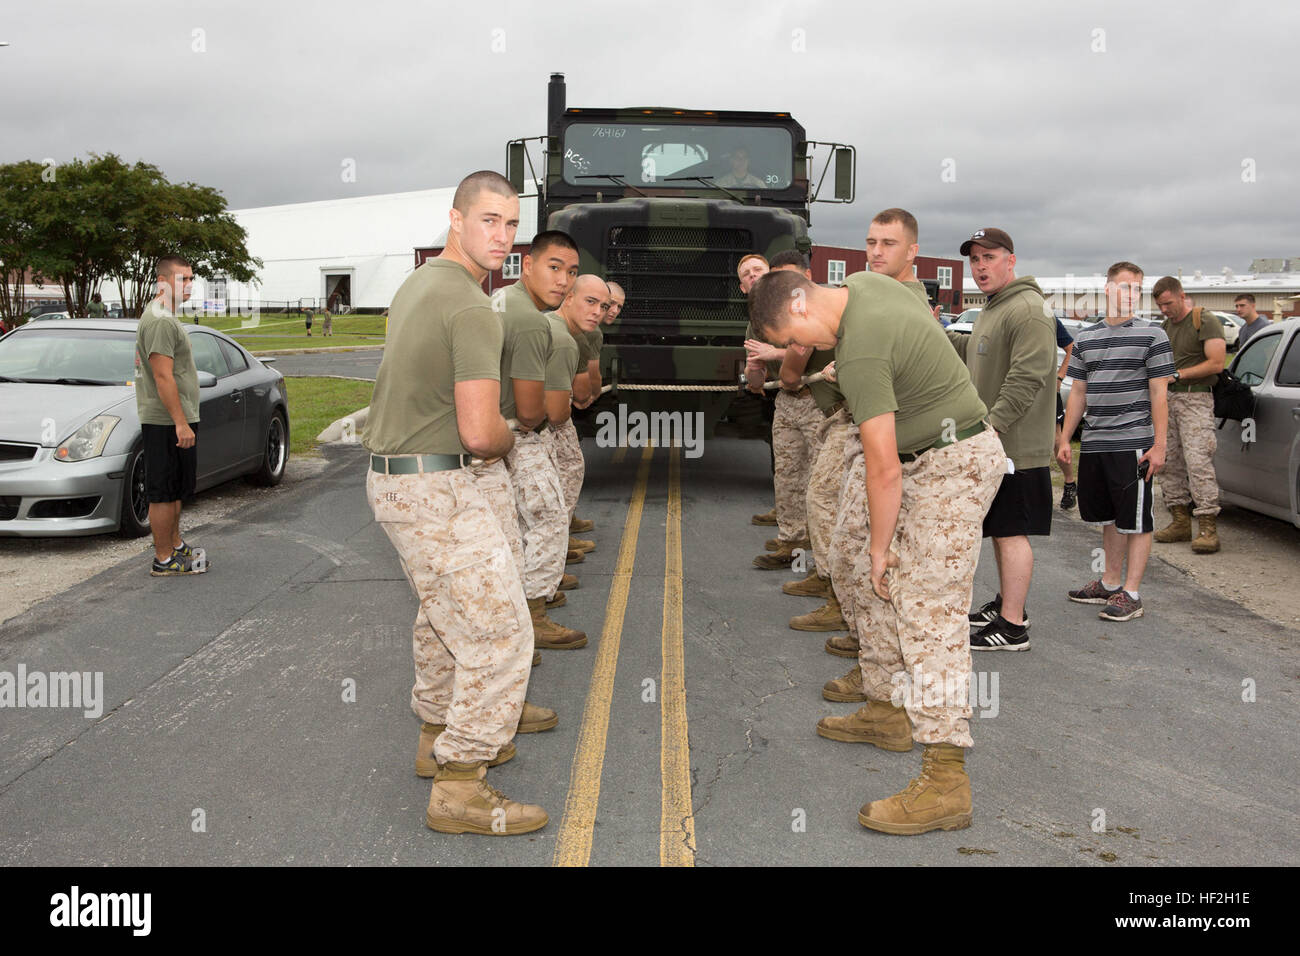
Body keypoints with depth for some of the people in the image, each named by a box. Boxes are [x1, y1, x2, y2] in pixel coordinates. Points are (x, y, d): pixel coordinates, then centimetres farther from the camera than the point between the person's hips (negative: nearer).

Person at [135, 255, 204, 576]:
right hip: (167, 421, -11)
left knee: (176, 490, 18)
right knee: (163, 493, -4)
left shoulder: (165, 317, 18)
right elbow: (163, 376, -22)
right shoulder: (160, 321, -16)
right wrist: (181, 423, -24)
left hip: (174, 421, 11)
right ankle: (163, 560, 1)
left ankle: (175, 546, 29)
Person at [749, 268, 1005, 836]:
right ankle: (887, 711, 30)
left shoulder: (860, 353, -26)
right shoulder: (866, 283, 3)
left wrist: (880, 546, -13)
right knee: (872, 585, 16)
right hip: (923, 457, 11)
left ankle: (946, 778, -14)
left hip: (951, 469, -11)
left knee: (928, 613, -14)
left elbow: (884, 469, -25)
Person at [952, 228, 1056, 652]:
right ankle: (1007, 603, 30)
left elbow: (1026, 379, -25)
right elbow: (974, 352, 30)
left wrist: (992, 425, -29)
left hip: (1016, 448, -10)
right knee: (1001, 531, 18)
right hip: (993, 444, 10)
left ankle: (1012, 627, 0)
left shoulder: (1028, 311, -17)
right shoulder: (992, 309, 17)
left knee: (1012, 533, -6)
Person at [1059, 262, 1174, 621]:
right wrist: (1065, 438, 11)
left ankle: (1131, 593, 4)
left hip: (1133, 443, -5)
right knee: (1109, 519, 15)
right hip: (1093, 444, 5)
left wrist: (1159, 446, -9)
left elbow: (1159, 394, -4)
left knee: (1136, 521, -1)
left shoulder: (1151, 335, -1)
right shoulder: (1086, 338, 13)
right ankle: (1110, 582, 26)